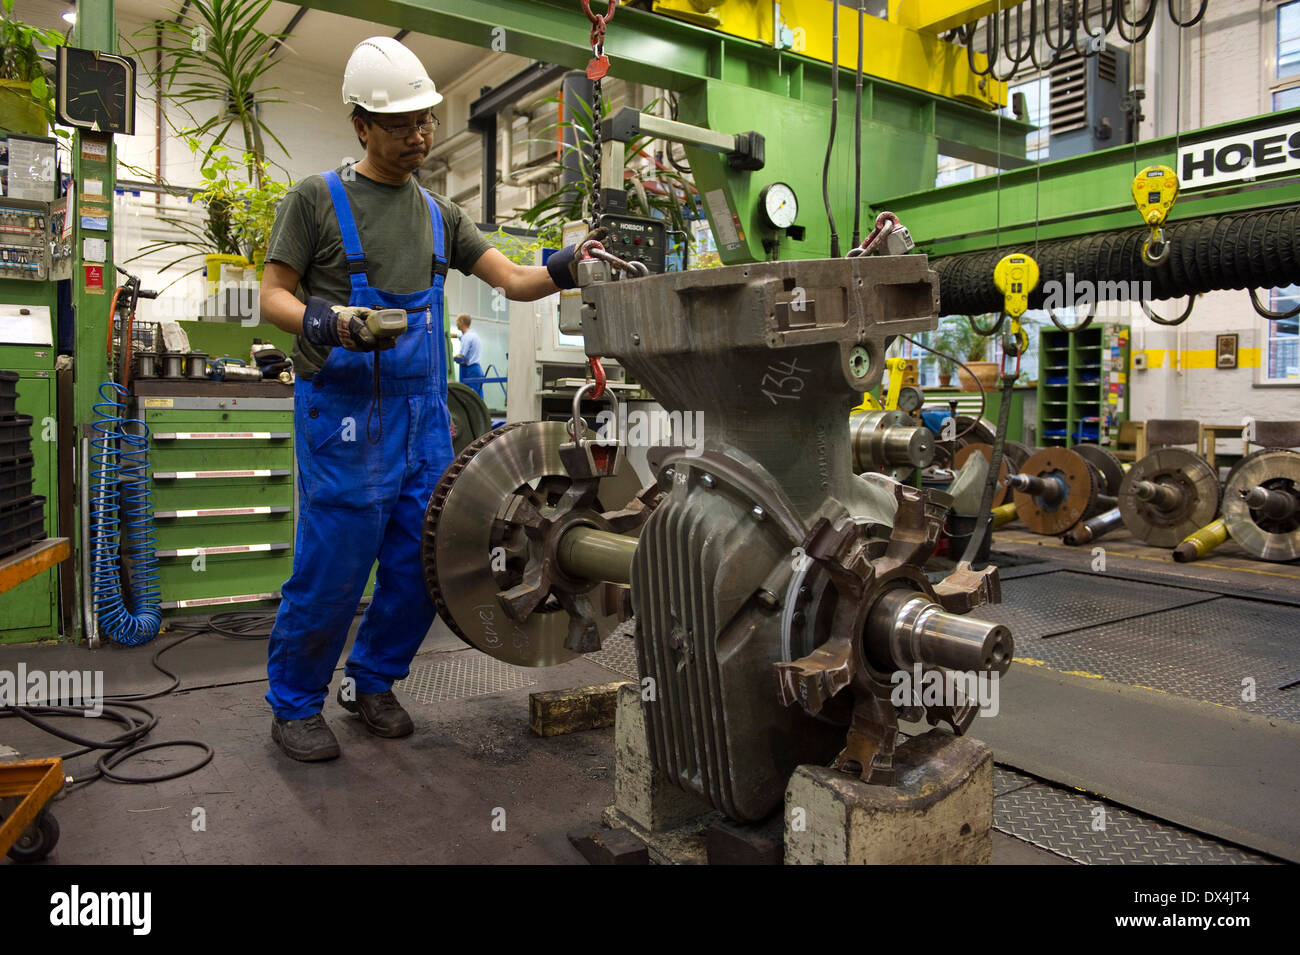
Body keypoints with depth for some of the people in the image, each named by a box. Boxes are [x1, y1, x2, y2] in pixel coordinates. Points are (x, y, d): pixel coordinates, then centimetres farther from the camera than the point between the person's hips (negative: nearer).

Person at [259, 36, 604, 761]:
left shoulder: (439, 213, 15)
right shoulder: (318, 198, 1)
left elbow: (513, 280, 8)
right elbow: (273, 295, -1)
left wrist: (565, 269, -12)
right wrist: (326, 323, -22)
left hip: (424, 410, 5)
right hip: (345, 411, -5)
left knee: (420, 563, 7)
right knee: (332, 566, -2)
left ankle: (372, 682, 28)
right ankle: (294, 703, 19)